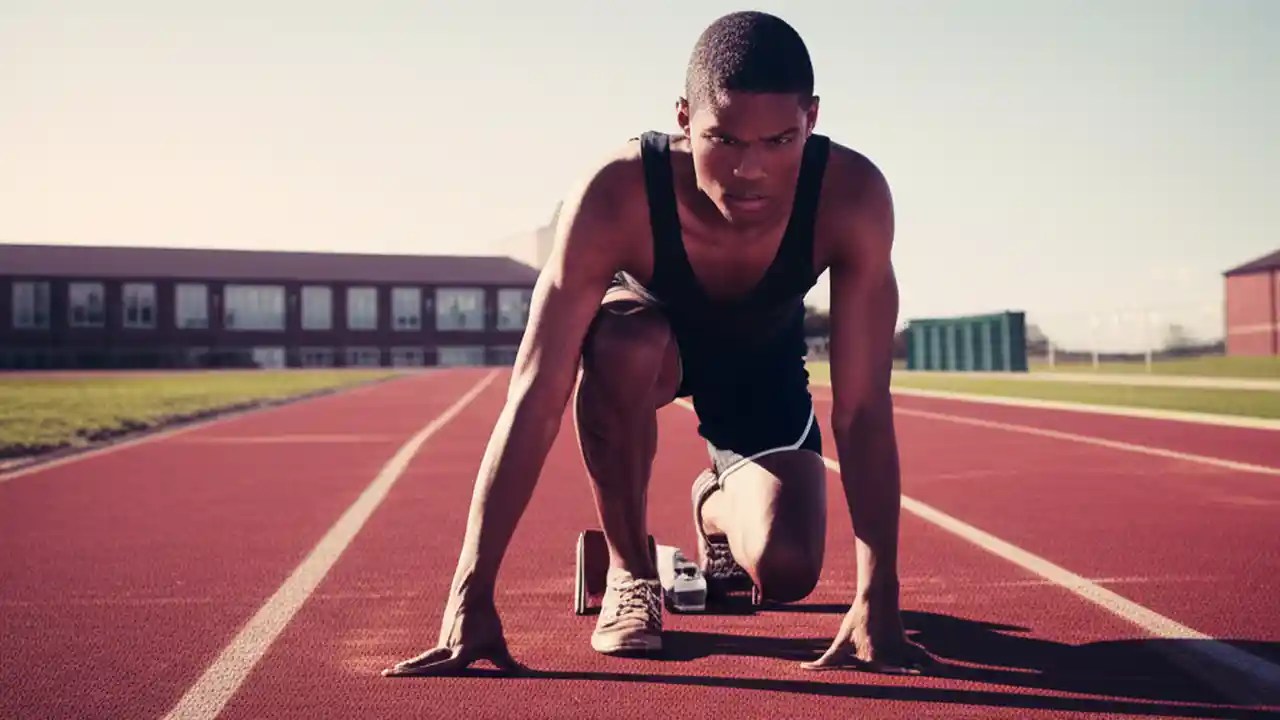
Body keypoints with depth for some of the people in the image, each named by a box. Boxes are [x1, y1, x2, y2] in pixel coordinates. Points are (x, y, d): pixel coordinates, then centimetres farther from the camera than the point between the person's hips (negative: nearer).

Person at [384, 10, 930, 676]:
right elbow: (535, 399, -41)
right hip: (653, 335, -1)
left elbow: (862, 408, -33)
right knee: (620, 342, -39)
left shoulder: (851, 196, -35)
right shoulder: (616, 195, -39)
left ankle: (716, 506, 22)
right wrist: (471, 599, -44)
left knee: (787, 575, -17)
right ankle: (627, 568, -12)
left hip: (761, 360, 1)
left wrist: (877, 597, -38)